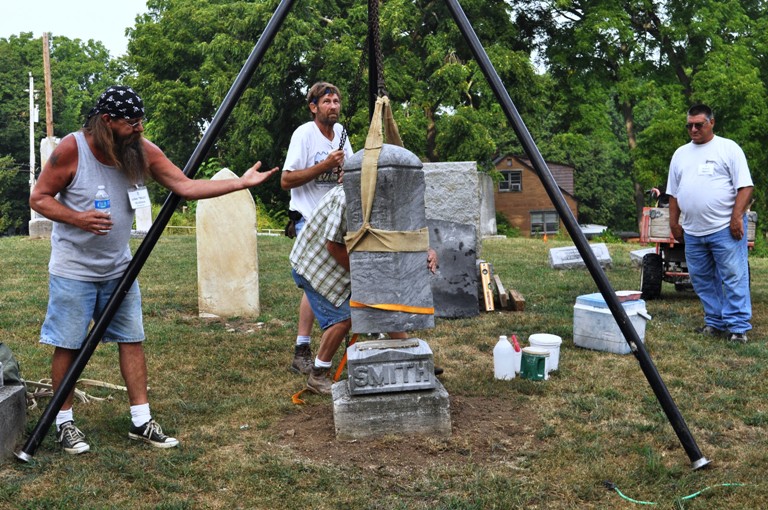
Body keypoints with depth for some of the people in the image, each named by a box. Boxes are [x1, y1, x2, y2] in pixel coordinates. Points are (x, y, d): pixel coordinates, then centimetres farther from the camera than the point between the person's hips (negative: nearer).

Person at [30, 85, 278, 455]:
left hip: (118, 268, 5)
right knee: (68, 346, 3)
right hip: (73, 270, -4)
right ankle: (64, 424, 20)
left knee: (132, 340, 6)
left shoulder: (142, 151, -6)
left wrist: (241, 182, -16)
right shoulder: (71, 149, -17)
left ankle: (141, 422, 15)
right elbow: (39, 198, -10)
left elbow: (185, 186, -9)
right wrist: (78, 218, -28)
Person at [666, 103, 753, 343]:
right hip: (692, 231, 6)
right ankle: (715, 323, 22)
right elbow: (673, 193, 19)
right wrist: (674, 222, 12)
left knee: (733, 277, -6)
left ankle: (738, 327, -2)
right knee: (702, 279, 11)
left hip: (725, 228, -6)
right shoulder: (680, 154, 16)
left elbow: (745, 186, -7)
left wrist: (736, 218, -15)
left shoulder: (728, 148, -1)